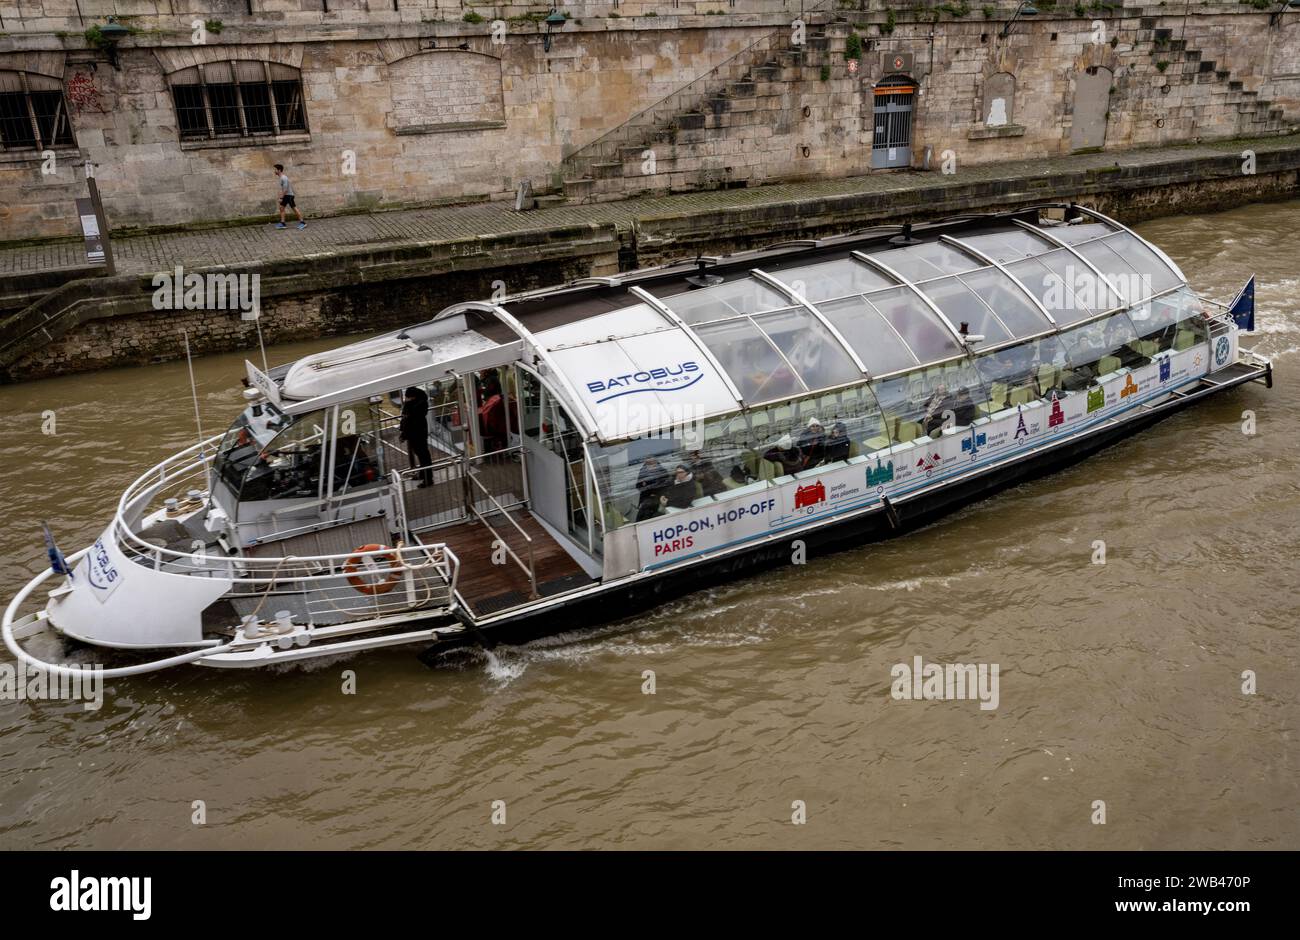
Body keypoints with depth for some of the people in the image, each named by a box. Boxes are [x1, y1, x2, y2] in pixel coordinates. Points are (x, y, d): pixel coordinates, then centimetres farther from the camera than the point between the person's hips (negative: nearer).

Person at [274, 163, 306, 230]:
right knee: (281, 208, 8)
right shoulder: (282, 177, 11)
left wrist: (281, 198, -22)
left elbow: (285, 189, -24)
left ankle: (302, 223, 2)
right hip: (286, 195, 10)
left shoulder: (283, 178, -20)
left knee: (294, 208, -4)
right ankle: (282, 223, 9)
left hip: (289, 195, -10)